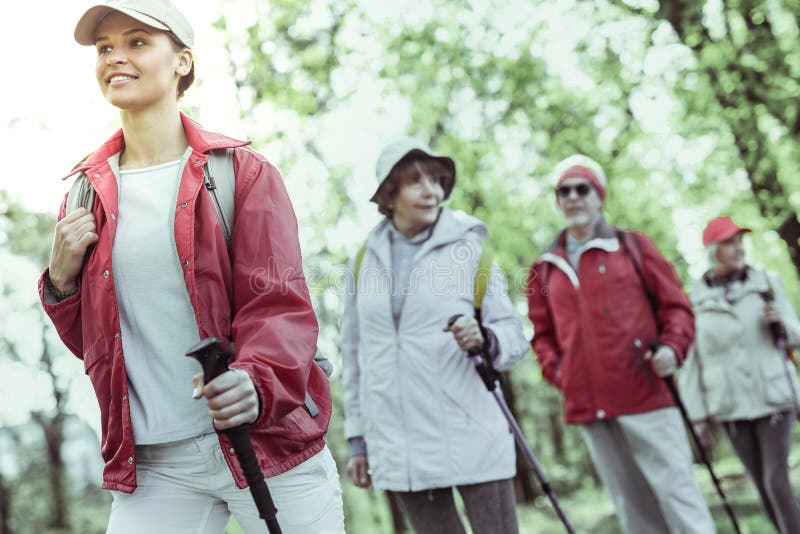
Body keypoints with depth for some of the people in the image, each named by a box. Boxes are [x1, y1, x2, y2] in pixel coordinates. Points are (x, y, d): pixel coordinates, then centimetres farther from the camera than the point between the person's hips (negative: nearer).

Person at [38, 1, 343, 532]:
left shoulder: (241, 171, -1)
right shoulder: (88, 195, 10)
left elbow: (280, 305, -10)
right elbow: (89, 341, 16)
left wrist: (256, 384, -30)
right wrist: (60, 279, -4)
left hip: (267, 444, -2)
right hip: (154, 465, 3)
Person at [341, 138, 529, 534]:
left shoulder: (469, 247, 1)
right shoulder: (365, 261, 8)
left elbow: (514, 337, 2)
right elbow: (354, 355, 14)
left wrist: (484, 339, -21)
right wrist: (357, 440, 14)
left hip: (471, 439, -2)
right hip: (399, 451, 2)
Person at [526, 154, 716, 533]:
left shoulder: (633, 246, 6)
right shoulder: (545, 268, 13)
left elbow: (675, 304, 6)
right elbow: (542, 333, 18)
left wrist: (672, 347, -10)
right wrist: (556, 371, 2)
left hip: (645, 395, -3)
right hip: (588, 406, 3)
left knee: (677, 493, -4)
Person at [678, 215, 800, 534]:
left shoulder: (767, 284, 2)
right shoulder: (695, 300, -3)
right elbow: (690, 363, -1)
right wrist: (699, 416, -3)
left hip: (773, 399, 0)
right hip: (730, 408, 0)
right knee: (763, 485, 6)